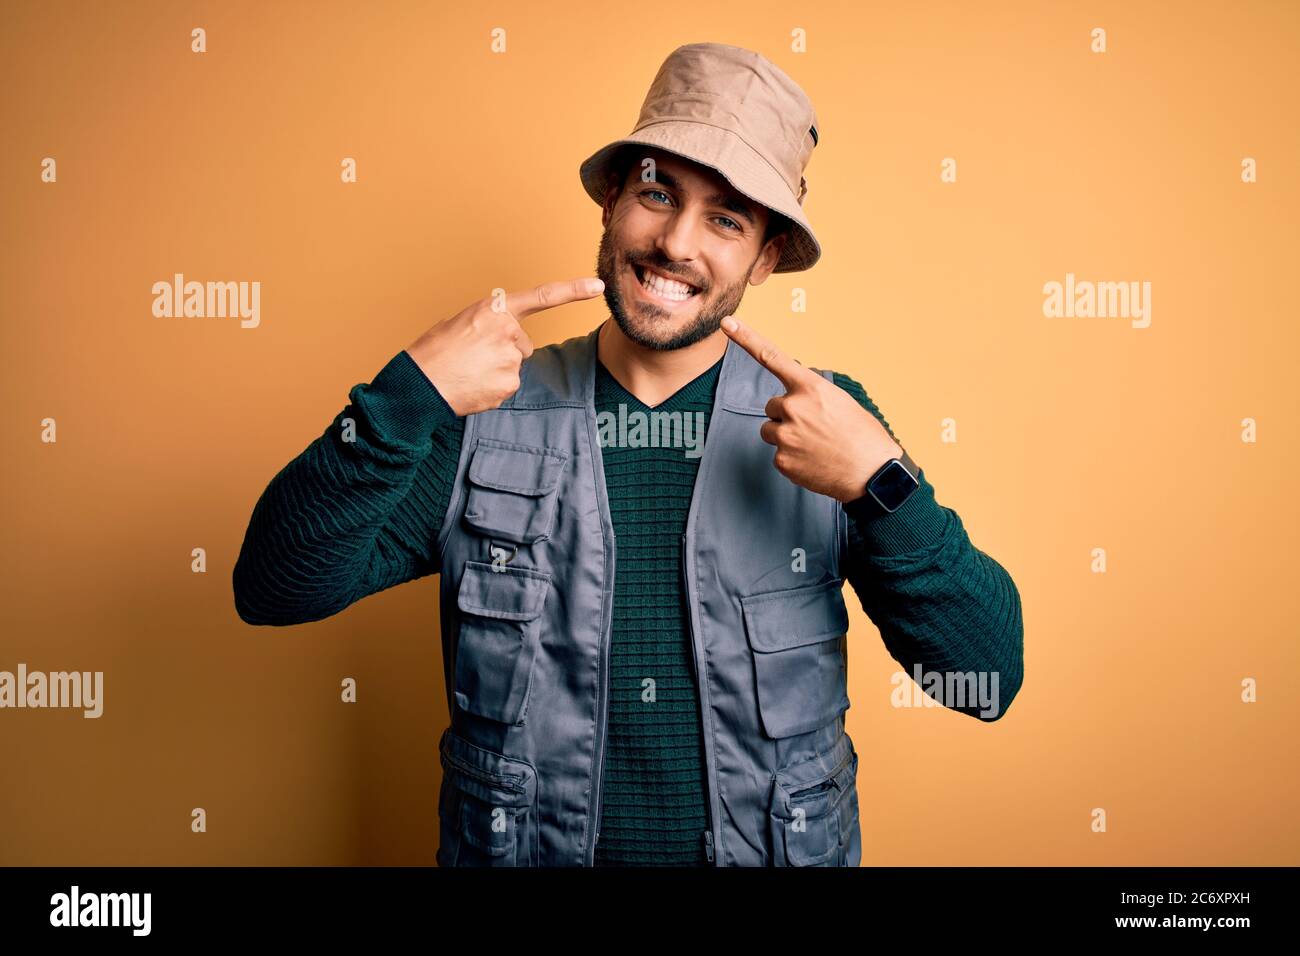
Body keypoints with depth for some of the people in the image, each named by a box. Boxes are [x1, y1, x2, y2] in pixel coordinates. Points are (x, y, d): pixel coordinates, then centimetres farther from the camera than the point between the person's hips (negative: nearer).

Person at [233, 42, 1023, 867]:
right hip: (520, 849, 0)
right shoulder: (487, 416, -10)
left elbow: (990, 676, -14)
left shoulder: (832, 425, -10)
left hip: (779, 848, 1)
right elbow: (274, 589, -16)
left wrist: (882, 482, -28)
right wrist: (407, 395, -28)